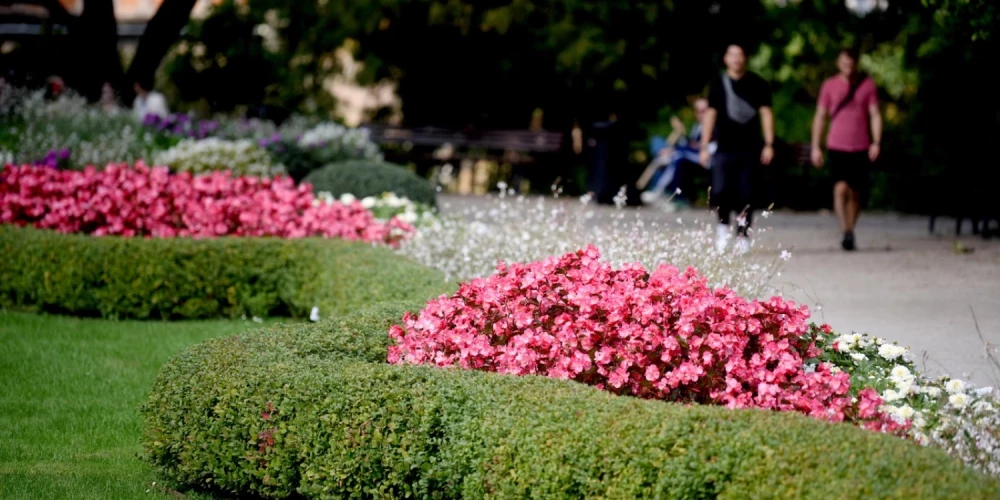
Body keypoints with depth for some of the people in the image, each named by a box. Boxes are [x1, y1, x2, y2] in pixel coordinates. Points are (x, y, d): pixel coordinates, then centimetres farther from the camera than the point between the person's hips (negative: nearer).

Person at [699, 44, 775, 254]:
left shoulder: (757, 84, 4)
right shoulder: (718, 83, 7)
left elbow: (765, 113, 3)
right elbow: (710, 114, 9)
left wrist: (769, 144, -4)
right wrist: (704, 146, 5)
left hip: (749, 148, 0)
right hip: (724, 148, 0)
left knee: (746, 194, -1)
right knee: (720, 190, -9)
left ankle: (743, 235, 8)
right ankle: (723, 225, 13)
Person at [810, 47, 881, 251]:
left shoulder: (868, 85, 5)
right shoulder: (829, 85, 5)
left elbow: (875, 115, 4)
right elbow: (820, 116, 9)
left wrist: (876, 142, -7)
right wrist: (815, 147, 5)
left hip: (860, 148, 1)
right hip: (836, 147, -1)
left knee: (855, 193, 7)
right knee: (841, 188, -17)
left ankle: (850, 232, 20)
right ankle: (846, 233, -23)